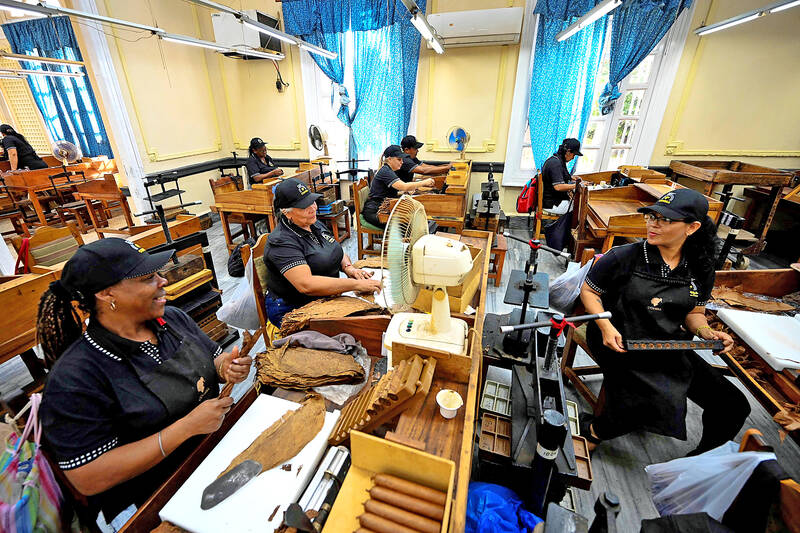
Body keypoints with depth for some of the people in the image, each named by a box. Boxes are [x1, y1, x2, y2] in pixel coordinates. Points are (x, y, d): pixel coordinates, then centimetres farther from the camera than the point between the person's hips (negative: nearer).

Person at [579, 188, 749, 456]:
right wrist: (605, 327, -19)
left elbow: (694, 313, 14)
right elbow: (588, 290, -5)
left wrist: (706, 332, -8)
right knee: (665, 403, -26)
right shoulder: (623, 257, -13)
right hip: (621, 343, -6)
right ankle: (596, 429, 1)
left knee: (732, 404, 1)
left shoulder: (701, 269, 3)